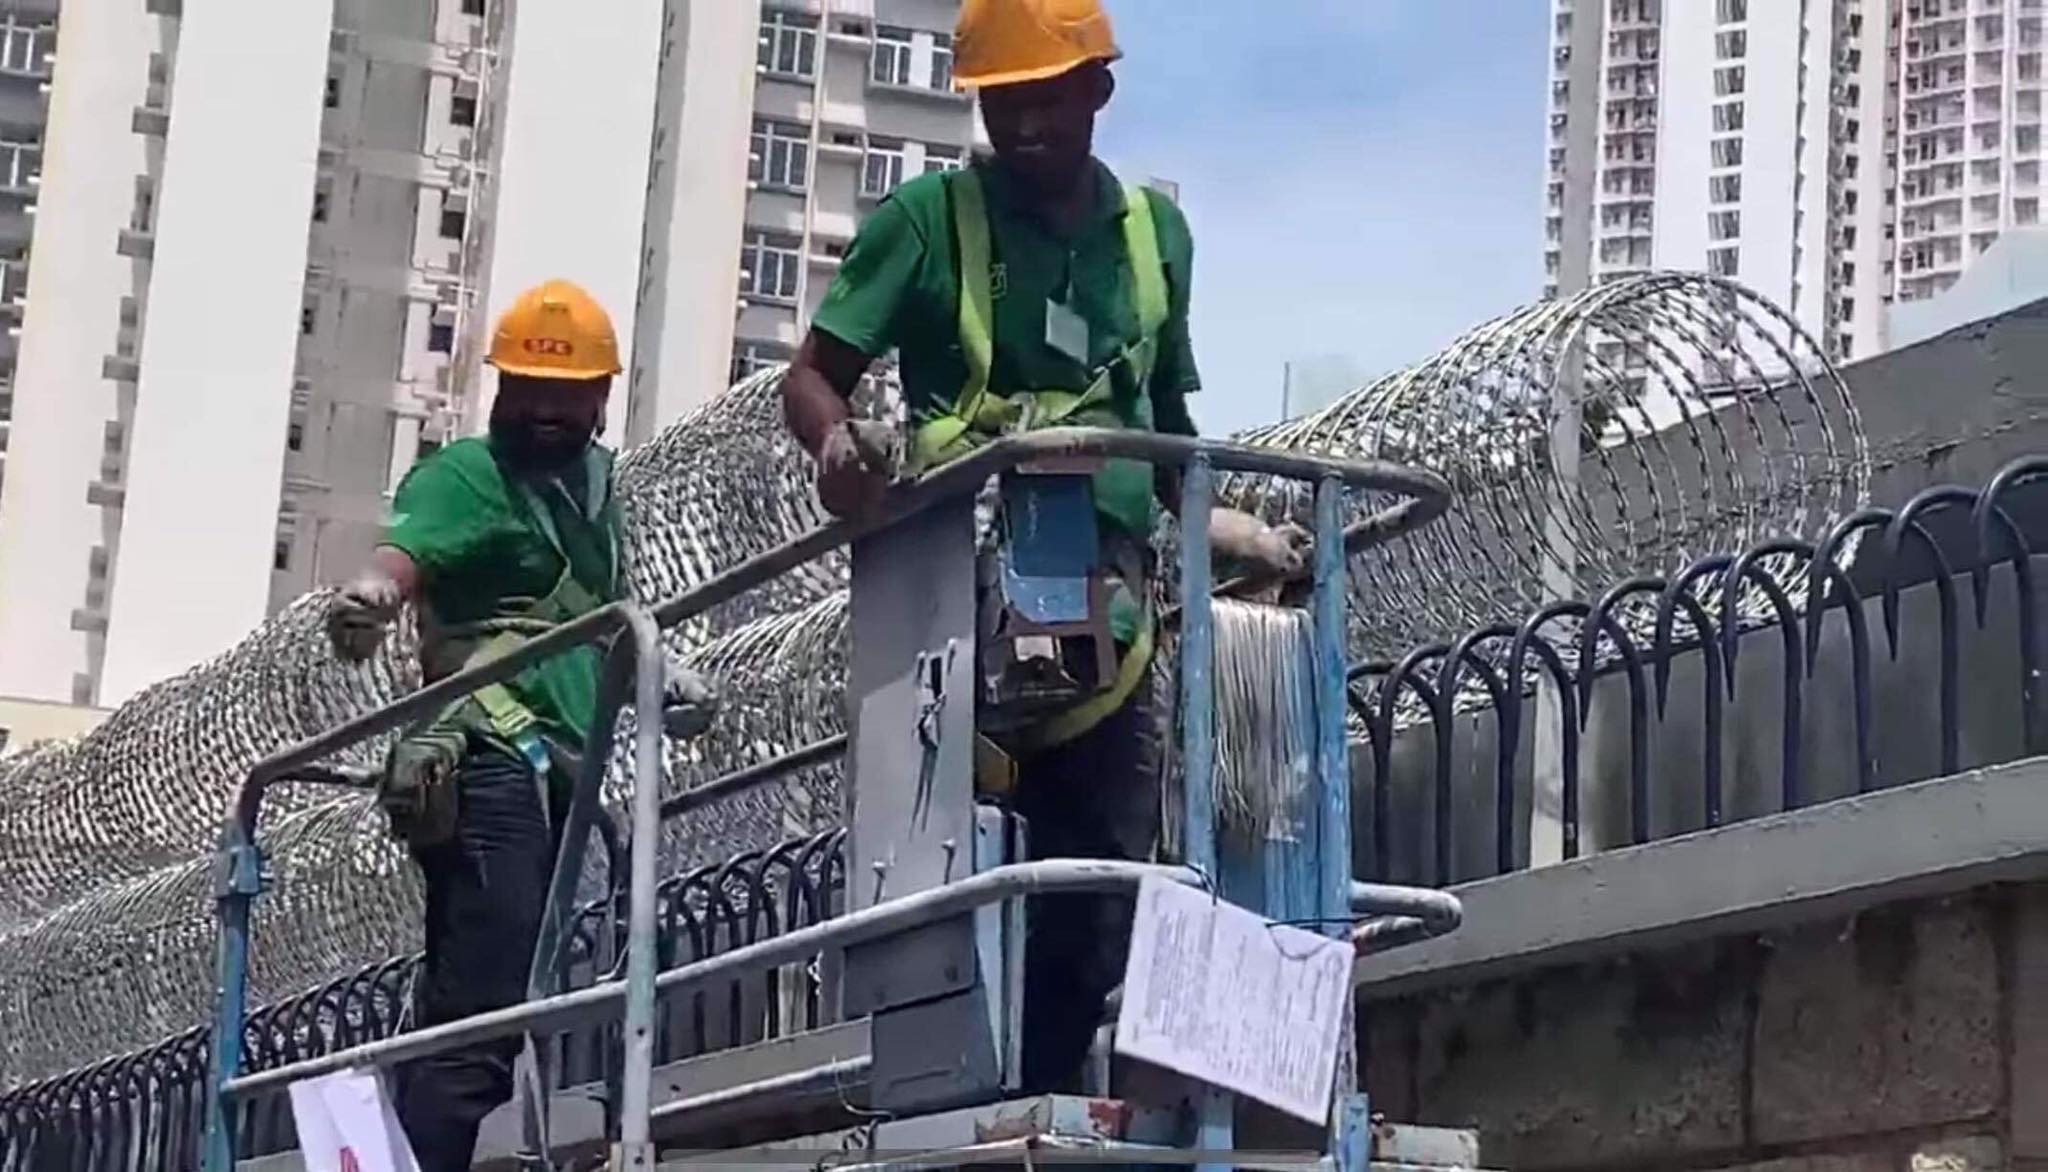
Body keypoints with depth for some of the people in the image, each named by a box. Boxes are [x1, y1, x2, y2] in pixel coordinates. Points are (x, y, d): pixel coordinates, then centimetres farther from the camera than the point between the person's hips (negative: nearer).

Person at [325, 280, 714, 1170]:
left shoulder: (593, 480, 22)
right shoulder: (466, 475, -3)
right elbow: (409, 546, -24)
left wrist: (662, 678, 17)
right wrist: (372, 593, -46)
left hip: (555, 773, 9)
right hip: (493, 761, -8)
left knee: (471, 1011, 10)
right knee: (482, 1012, -17)